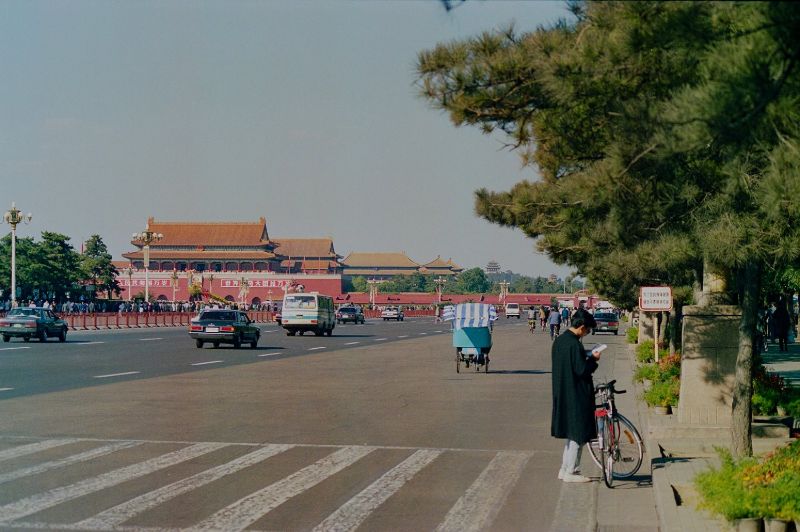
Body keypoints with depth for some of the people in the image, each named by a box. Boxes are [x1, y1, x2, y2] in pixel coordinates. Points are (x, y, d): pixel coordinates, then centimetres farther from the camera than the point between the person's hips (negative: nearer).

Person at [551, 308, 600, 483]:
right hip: (576, 396, -10)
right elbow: (582, 370, -21)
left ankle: (565, 470, 21)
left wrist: (587, 357, 15)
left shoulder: (559, 341, 8)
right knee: (578, 434, 0)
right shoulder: (574, 344, -20)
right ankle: (571, 472, 4)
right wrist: (593, 359, -5)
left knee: (571, 433, 17)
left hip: (562, 395, 10)